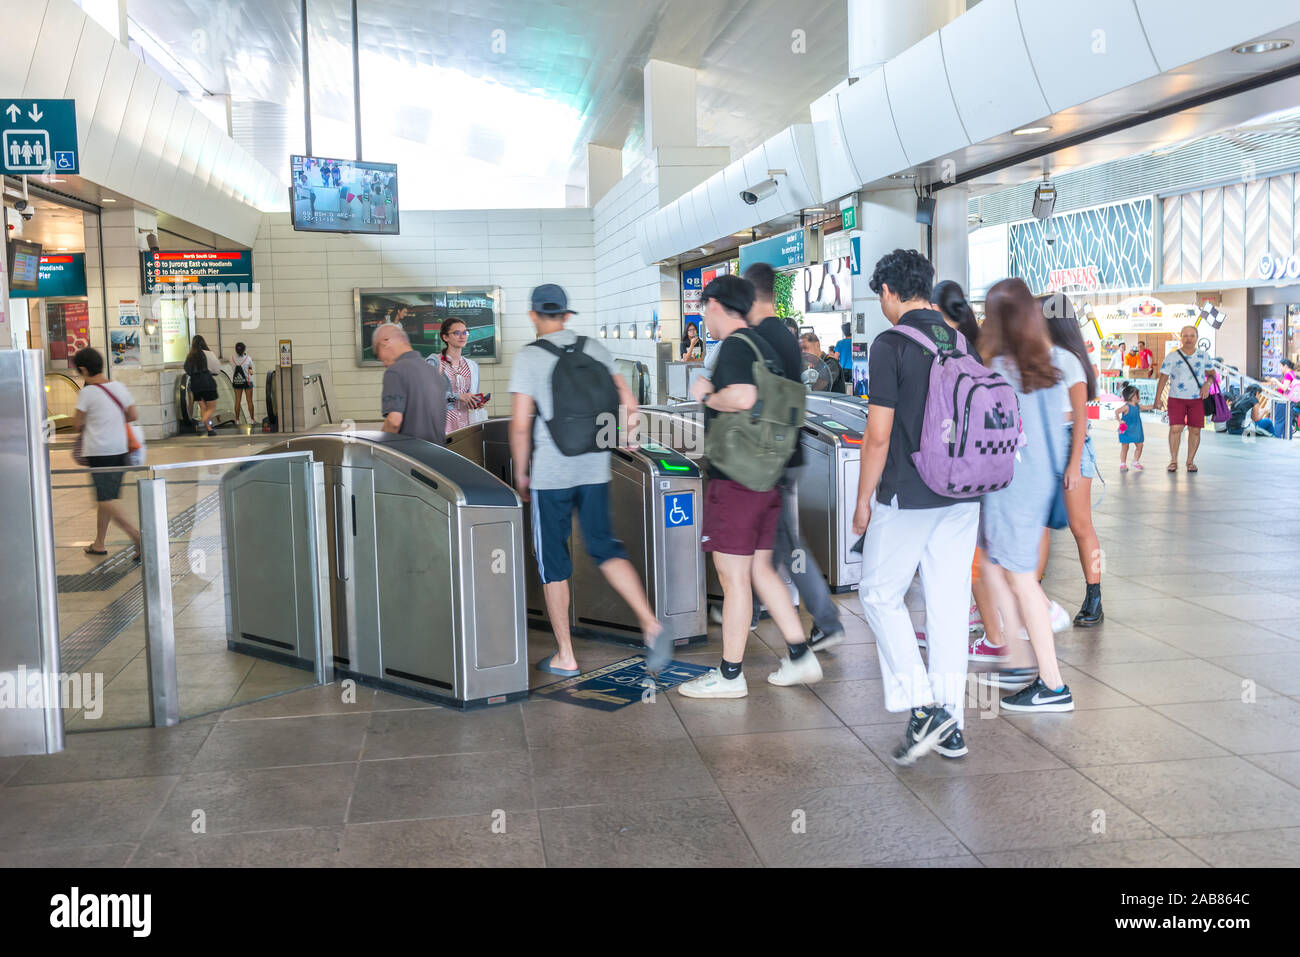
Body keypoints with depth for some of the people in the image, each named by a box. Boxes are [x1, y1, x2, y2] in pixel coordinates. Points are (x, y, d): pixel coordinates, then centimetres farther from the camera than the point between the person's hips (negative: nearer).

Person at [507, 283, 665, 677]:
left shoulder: (529, 357, -7)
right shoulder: (595, 349, 6)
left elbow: (520, 426, -11)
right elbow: (629, 403, 5)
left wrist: (521, 472, 1)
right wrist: (623, 437, 23)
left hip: (550, 473, -4)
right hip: (595, 470, 4)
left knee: (552, 561, 6)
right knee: (605, 546, 14)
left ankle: (565, 656, 11)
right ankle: (651, 625, -2)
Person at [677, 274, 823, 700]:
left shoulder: (734, 346, -13)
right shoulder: (766, 347, 15)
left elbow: (742, 397, -29)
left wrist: (709, 396, -11)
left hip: (734, 479, -9)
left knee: (733, 576, -1)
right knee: (760, 569, 16)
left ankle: (730, 675, 8)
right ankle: (800, 656, 19)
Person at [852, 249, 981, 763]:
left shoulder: (891, 345, -12)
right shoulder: (963, 343, 8)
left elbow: (879, 435, -14)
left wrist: (863, 500, -4)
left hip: (906, 498, -6)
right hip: (962, 495, 6)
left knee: (880, 594, 9)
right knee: (949, 605, 10)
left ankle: (922, 708, -1)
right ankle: (951, 726, 16)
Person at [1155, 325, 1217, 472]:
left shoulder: (1203, 356, 6)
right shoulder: (1172, 357, -2)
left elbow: (1211, 373, 15)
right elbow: (1163, 378, -1)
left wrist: (1207, 384, -7)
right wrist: (1158, 398, -8)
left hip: (1197, 399, 2)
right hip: (1176, 398, -2)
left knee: (1195, 430, 1)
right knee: (1175, 428, -13)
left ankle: (1190, 461, 13)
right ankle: (1173, 461, -2)